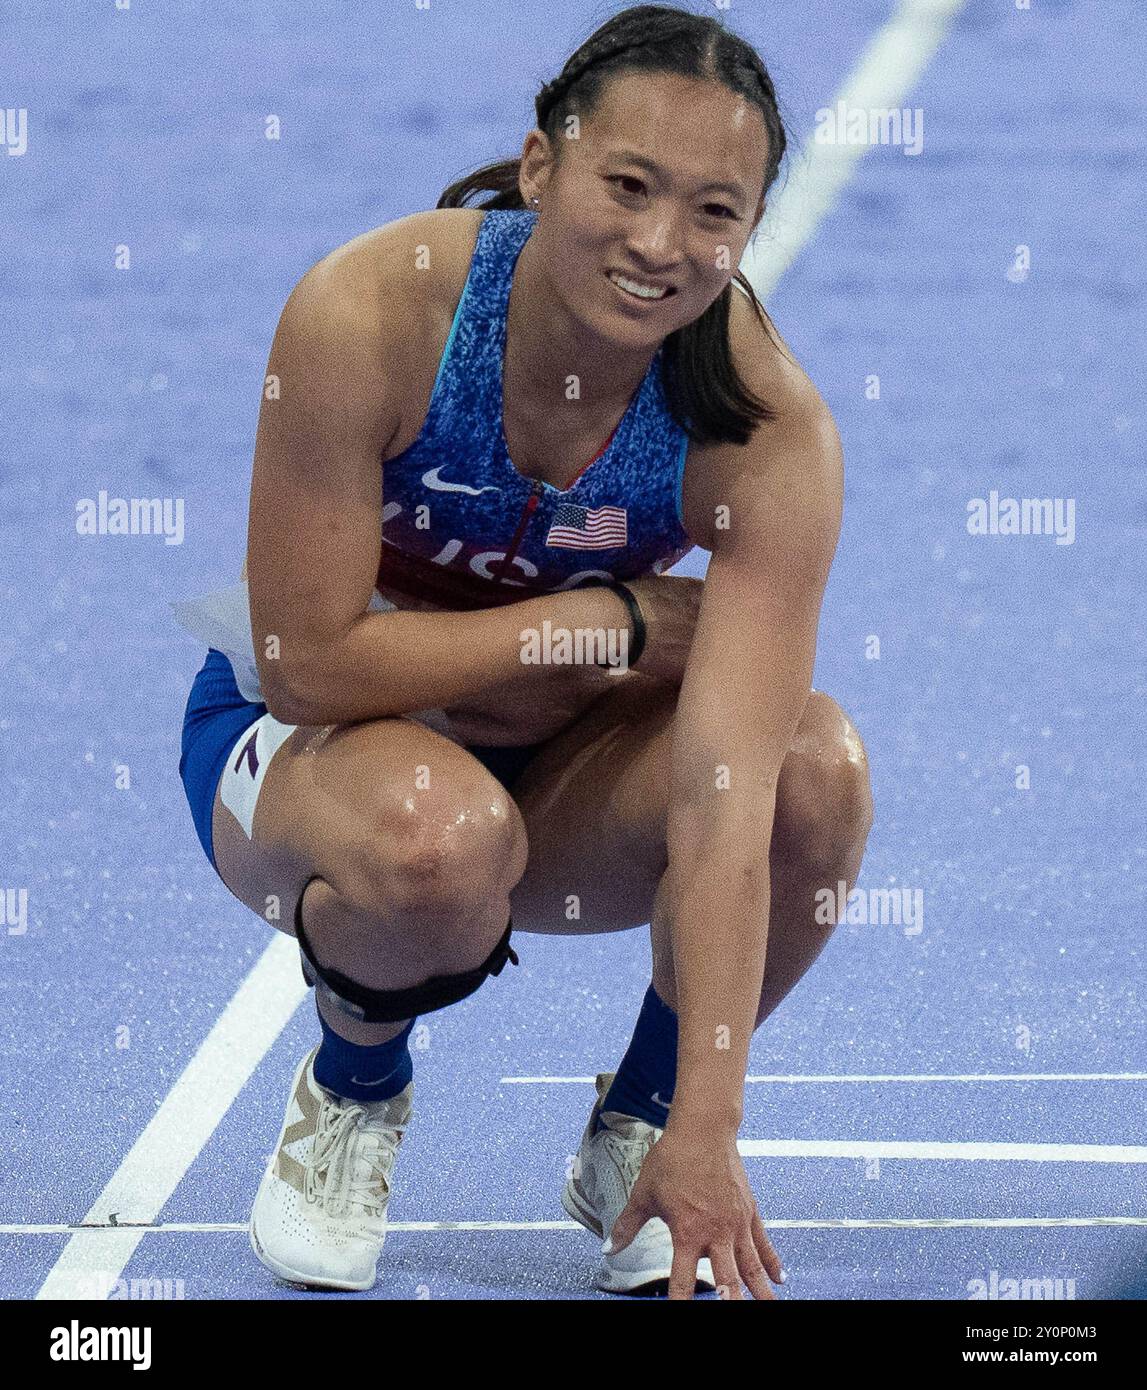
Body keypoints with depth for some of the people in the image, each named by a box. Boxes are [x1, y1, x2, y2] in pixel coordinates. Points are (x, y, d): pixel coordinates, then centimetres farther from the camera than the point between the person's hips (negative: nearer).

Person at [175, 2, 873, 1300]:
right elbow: (308, 662, -25)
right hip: (308, 741, -2)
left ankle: (638, 1131, 0)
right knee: (438, 831, -39)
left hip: (560, 760, 3)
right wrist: (607, 625, -24)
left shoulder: (767, 424, -24)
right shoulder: (371, 309, -28)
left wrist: (707, 1134, -36)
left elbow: (729, 790, -31)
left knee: (818, 768, -28)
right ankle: (351, 1090, -2)